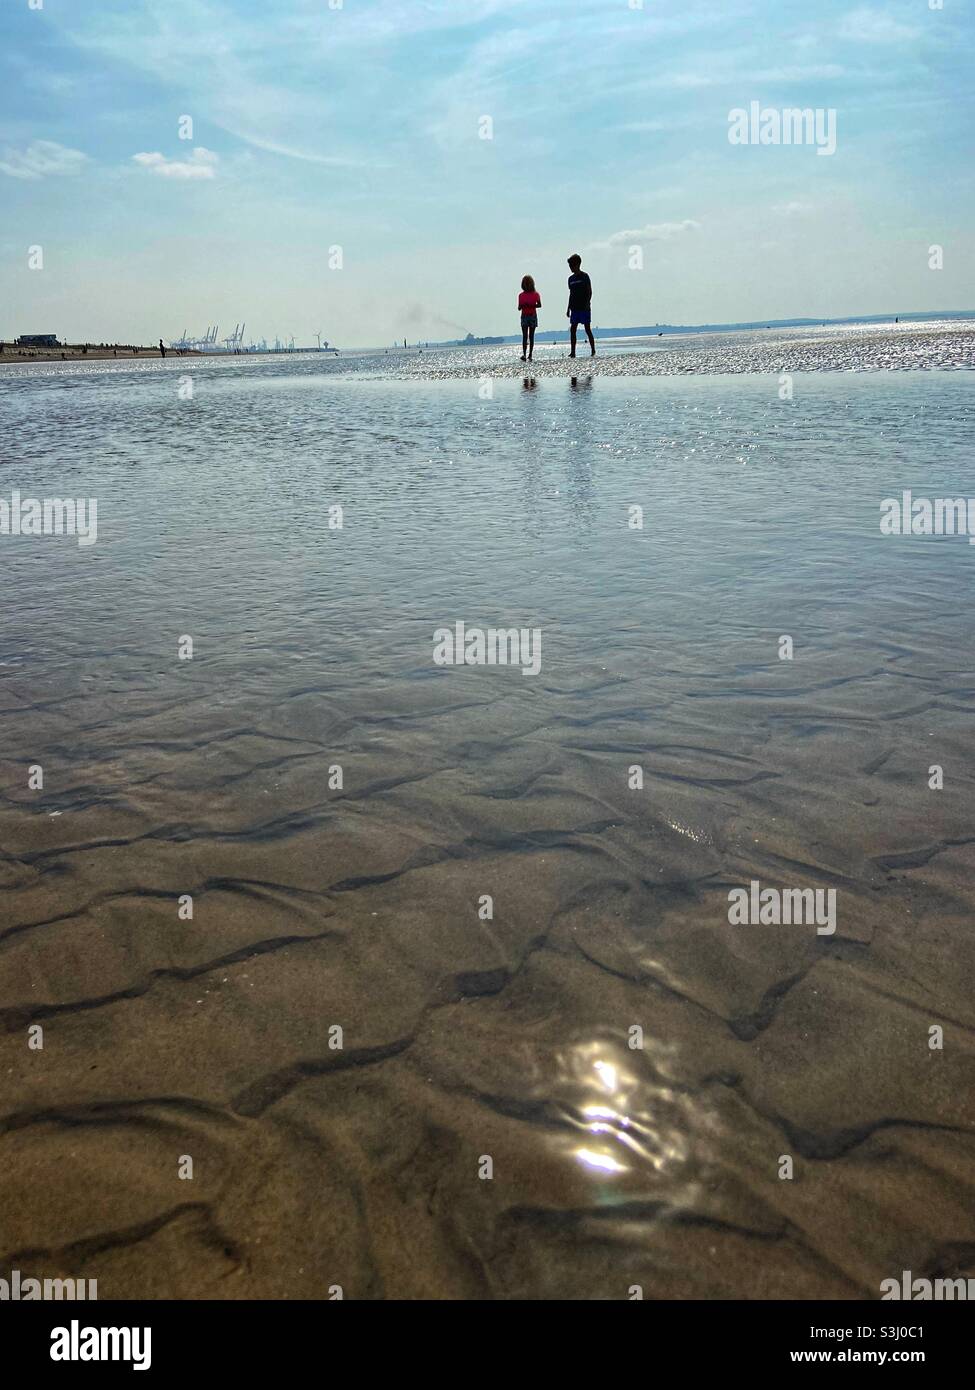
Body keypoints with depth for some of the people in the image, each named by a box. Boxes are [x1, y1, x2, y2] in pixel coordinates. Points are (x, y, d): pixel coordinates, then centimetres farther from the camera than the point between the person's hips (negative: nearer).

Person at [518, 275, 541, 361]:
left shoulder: (536, 294, 2)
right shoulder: (521, 295, 4)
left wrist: (532, 305, -14)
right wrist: (522, 305, -8)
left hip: (533, 316, 0)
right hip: (524, 316, 0)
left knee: (531, 336, -3)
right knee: (525, 335, -7)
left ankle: (530, 355, -7)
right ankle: (524, 354, -14)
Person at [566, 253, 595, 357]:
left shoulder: (584, 276, -4)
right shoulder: (571, 278, 14)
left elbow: (589, 291, -6)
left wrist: (587, 304, -17)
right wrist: (569, 308, 15)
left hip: (584, 307, -6)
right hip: (575, 308, 6)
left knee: (587, 329, -3)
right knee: (572, 329, 0)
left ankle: (593, 350, 5)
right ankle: (572, 352, 1)